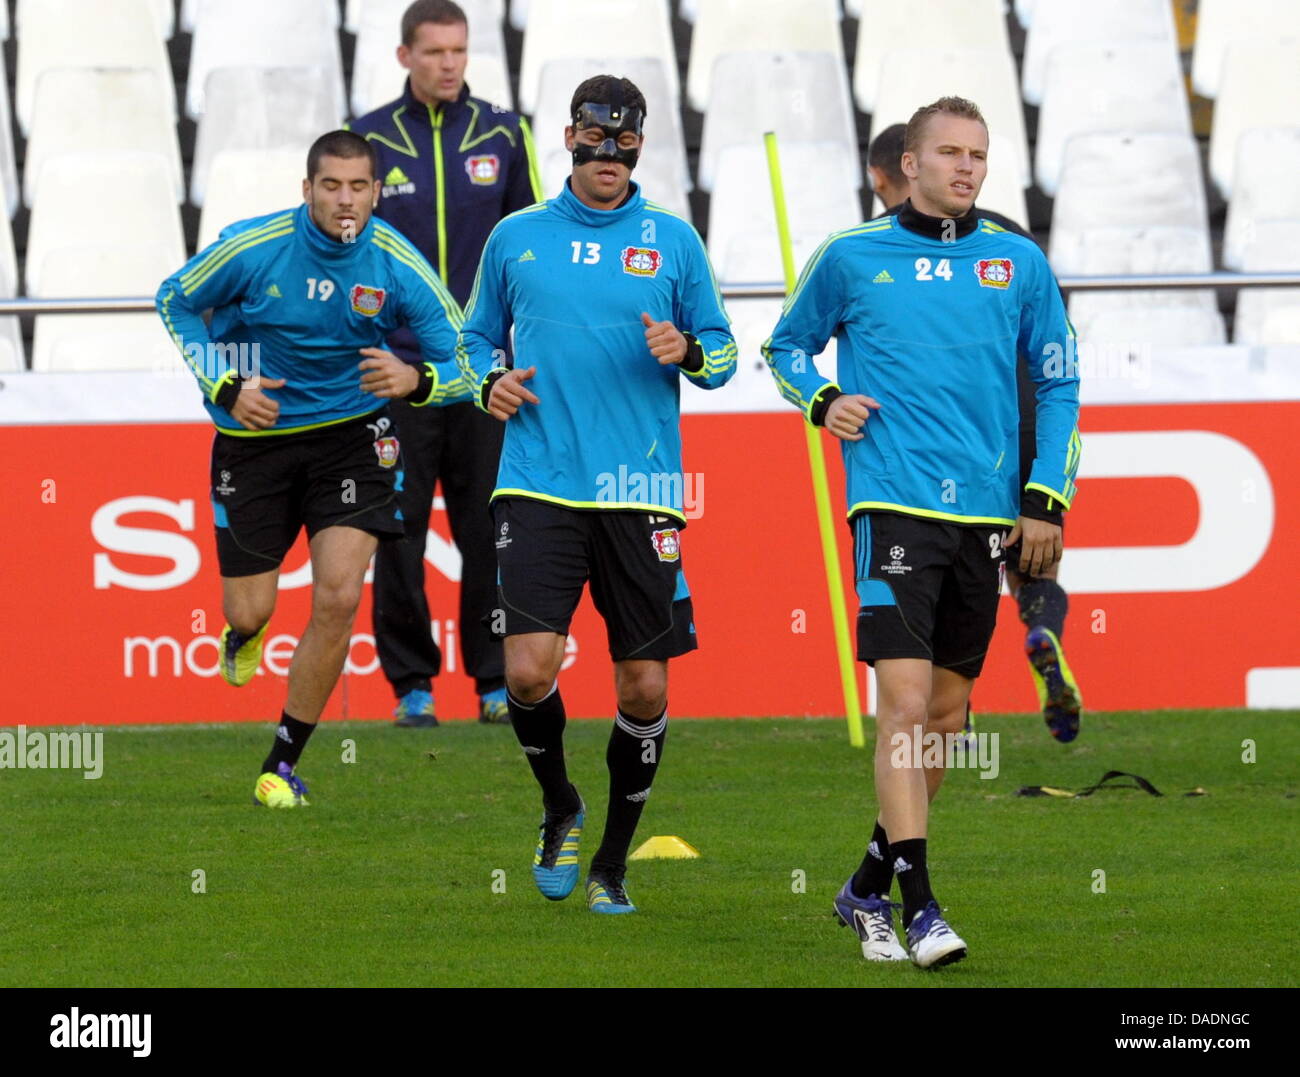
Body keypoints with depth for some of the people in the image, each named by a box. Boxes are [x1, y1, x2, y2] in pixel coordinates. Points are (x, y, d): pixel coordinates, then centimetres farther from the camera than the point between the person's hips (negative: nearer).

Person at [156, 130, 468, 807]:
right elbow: (175, 302, 1)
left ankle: (283, 764, 3)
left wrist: (415, 381, -32)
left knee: (338, 600, -14)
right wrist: (227, 386, -10)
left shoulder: (399, 267, -15)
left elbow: (464, 364, -8)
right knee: (250, 611, 2)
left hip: (353, 435, 0)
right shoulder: (252, 249, -16)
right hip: (255, 434, 0)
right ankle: (244, 634, 45)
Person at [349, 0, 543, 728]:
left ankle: (499, 681, 8)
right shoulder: (369, 141, 3)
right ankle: (412, 683, 9)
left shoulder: (503, 135, 6)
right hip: (396, 366, 0)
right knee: (399, 531, 1)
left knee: (490, 531, 0)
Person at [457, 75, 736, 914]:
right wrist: (491, 381, 1)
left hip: (641, 492, 0)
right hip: (538, 488, 0)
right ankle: (558, 807, 15)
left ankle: (613, 861, 18)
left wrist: (687, 351, -11)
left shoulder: (672, 239, 7)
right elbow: (478, 334, 22)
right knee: (528, 671, -15)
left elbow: (723, 352, 10)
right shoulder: (516, 238, 9)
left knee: (645, 687, 0)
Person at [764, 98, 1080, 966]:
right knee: (905, 702, -15)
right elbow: (787, 344, 19)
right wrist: (821, 401, -2)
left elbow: (1058, 384, 14)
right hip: (893, 504, -4)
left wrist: (1046, 501, 6)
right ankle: (918, 907, -15)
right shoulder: (852, 258, 4)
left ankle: (870, 888, 23)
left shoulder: (1019, 263, 9)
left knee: (947, 711, 8)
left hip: (986, 515, 4)